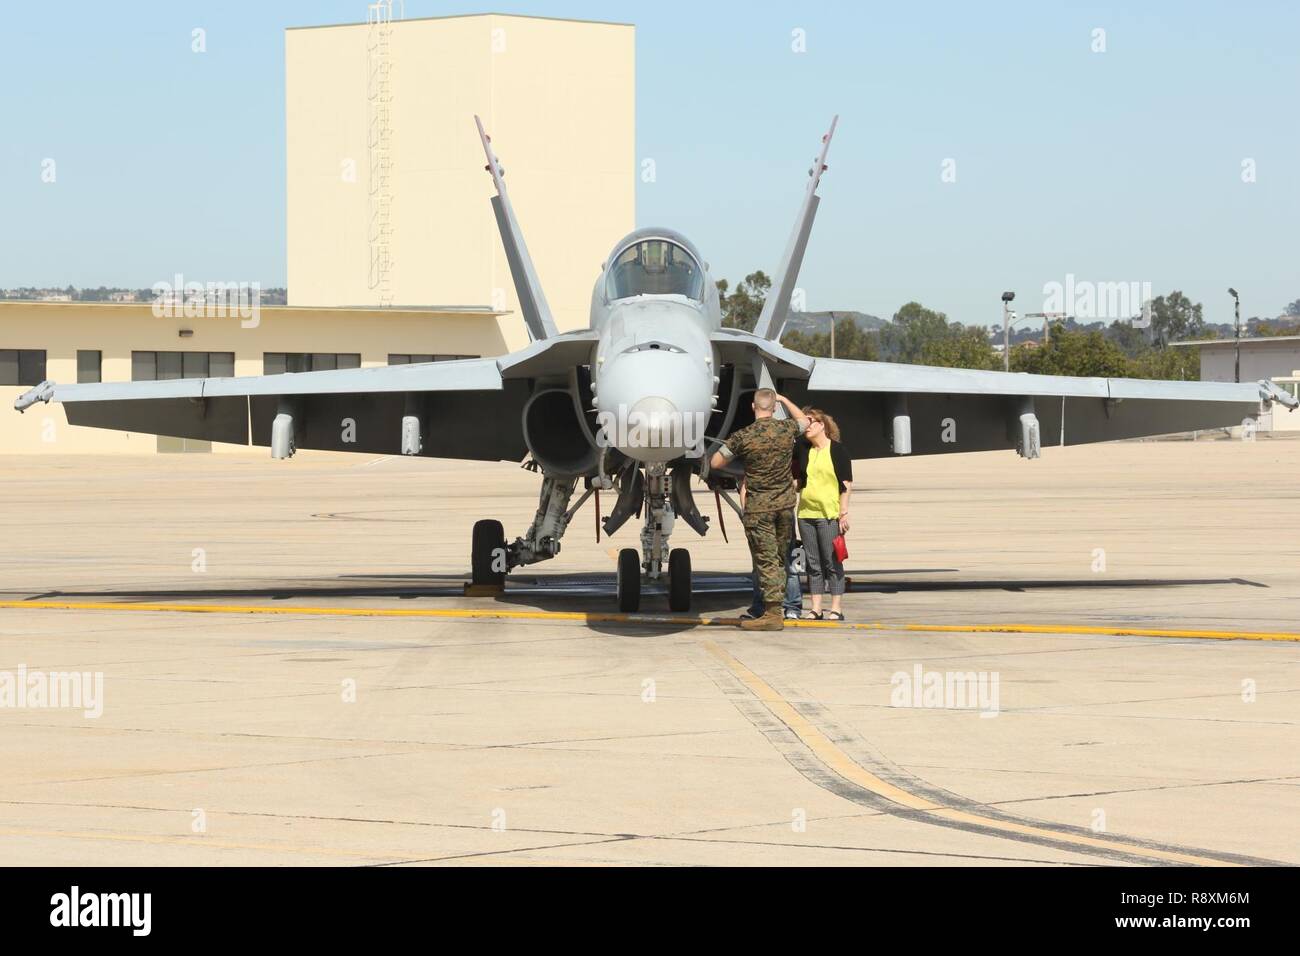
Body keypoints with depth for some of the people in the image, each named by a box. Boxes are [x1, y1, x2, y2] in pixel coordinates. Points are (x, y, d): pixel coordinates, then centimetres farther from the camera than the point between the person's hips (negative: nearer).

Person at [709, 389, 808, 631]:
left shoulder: (742, 437, -13)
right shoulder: (787, 429, -3)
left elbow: (715, 463, -3)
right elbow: (805, 420, 22)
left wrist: (736, 459, 16)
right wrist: (784, 399, 31)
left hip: (758, 506, -4)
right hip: (785, 502, 4)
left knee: (766, 560, -3)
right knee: (781, 558, 13)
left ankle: (773, 614, -6)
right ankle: (777, 608, 18)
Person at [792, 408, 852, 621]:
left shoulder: (838, 450, -2)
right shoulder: (802, 450, 12)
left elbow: (846, 484, -4)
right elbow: (797, 480, 24)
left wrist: (844, 513, -9)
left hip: (830, 515, -5)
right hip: (806, 513, 5)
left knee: (832, 562, -3)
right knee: (813, 563, 7)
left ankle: (836, 609, 0)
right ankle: (815, 609, 10)